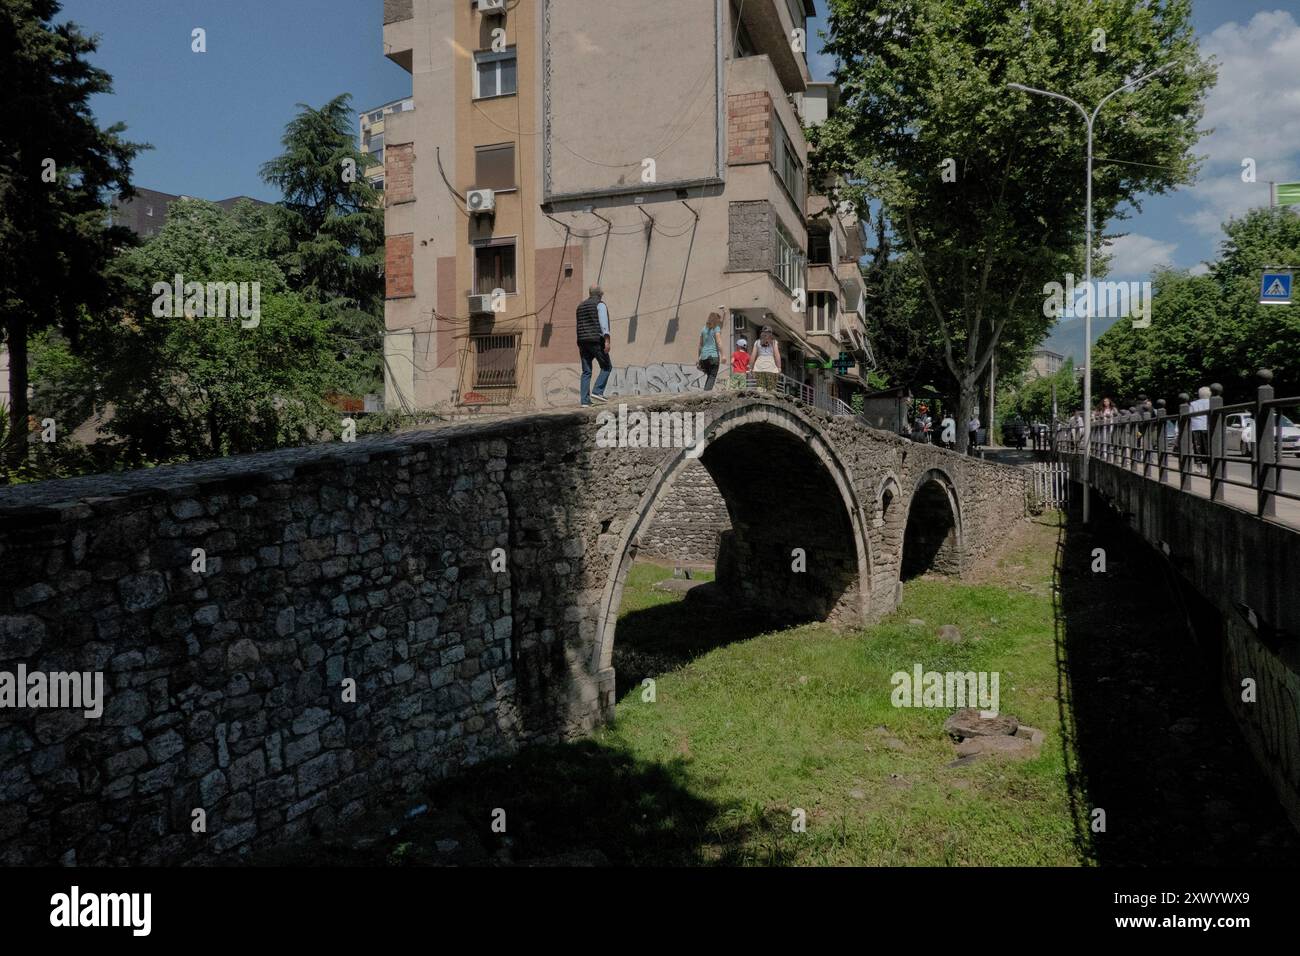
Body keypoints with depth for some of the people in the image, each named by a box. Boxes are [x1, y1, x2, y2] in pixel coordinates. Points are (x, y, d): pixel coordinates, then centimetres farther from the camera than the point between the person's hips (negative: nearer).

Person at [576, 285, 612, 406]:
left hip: (583, 341, 6)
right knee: (606, 366, 3)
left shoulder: (581, 305, 20)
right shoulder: (600, 304, 0)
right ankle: (597, 391, -12)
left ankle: (584, 400, -1)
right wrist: (607, 339, -20)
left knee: (586, 371, 5)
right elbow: (603, 323, -13)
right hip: (596, 340, -6)